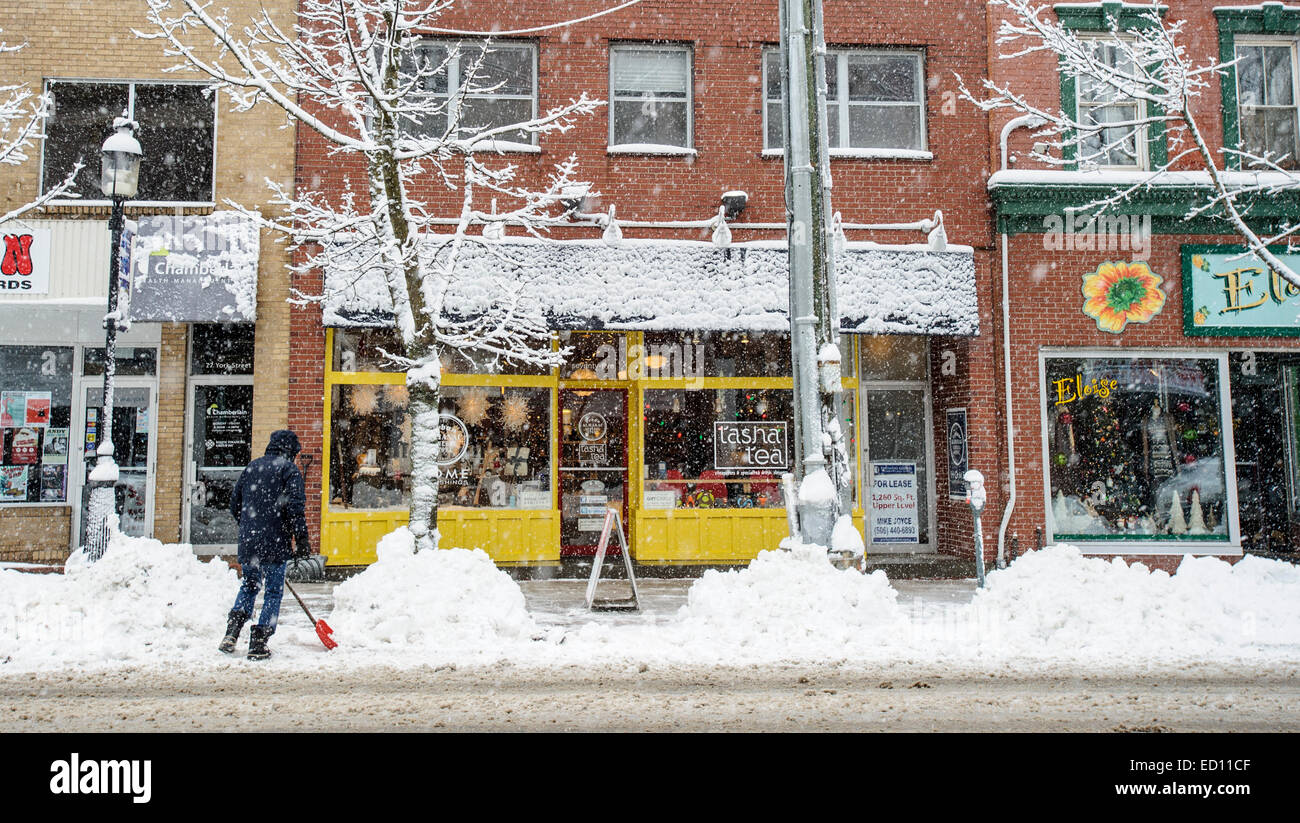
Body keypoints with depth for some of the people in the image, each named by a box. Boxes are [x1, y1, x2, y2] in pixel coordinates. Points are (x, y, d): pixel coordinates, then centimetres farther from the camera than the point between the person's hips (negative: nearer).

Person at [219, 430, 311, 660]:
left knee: (249, 584, 22)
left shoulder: (252, 466, 13)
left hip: (248, 541, 5)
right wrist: (302, 540, -11)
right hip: (275, 542, -5)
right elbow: (295, 507, -14)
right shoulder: (289, 470, -5)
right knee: (274, 591, 5)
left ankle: (231, 632, 9)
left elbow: (235, 504, 17)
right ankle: (258, 644, 3)